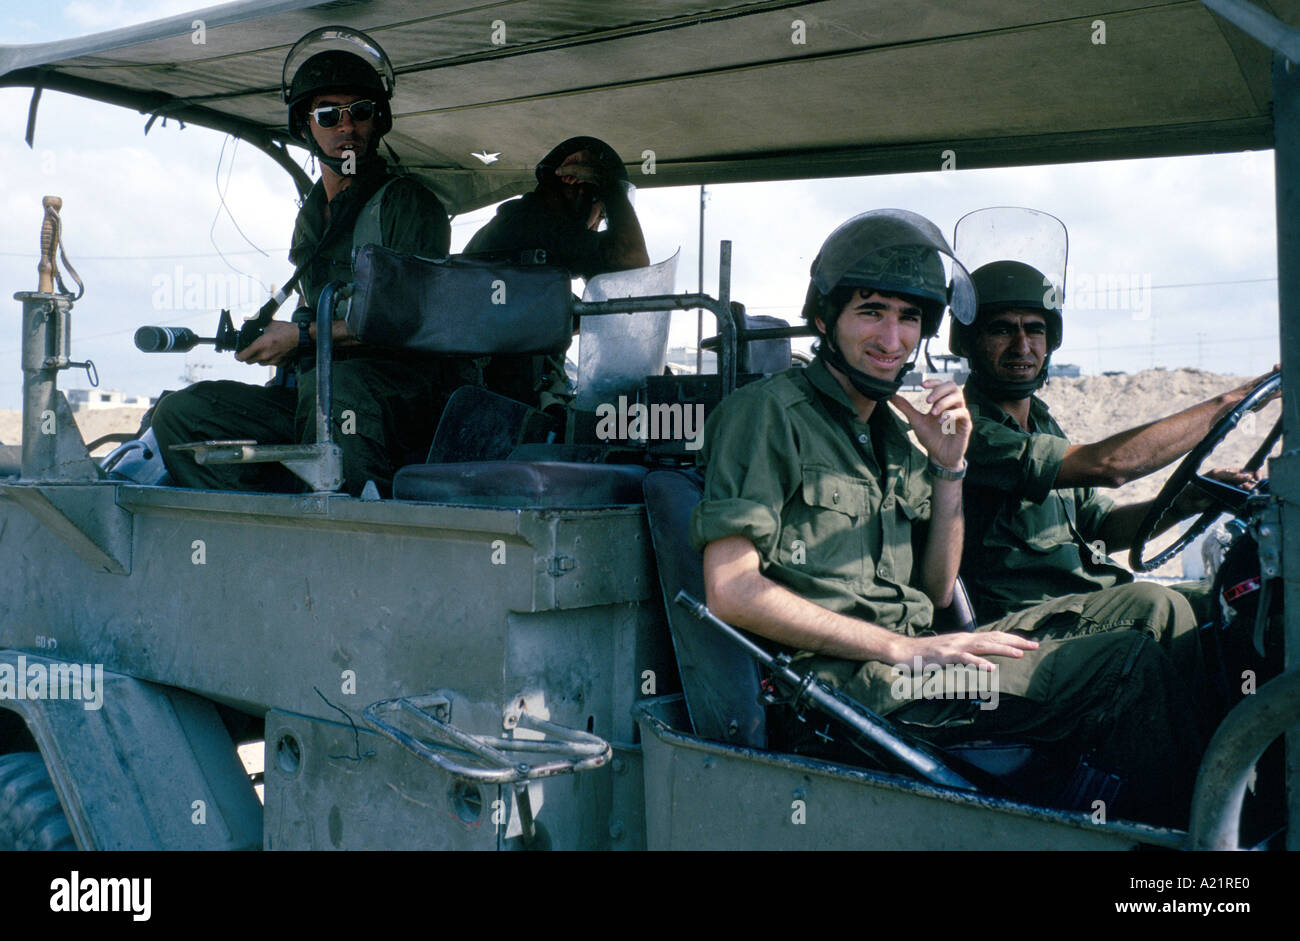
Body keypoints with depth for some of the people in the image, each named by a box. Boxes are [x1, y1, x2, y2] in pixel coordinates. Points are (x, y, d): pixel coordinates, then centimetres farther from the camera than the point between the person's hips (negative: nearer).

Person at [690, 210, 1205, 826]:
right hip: (835, 689, -8)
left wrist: (949, 467, 6)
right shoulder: (768, 412, -4)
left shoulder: (896, 435, 20)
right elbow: (730, 592, -15)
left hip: (905, 668, 8)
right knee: (1131, 665, -13)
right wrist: (904, 649, -17)